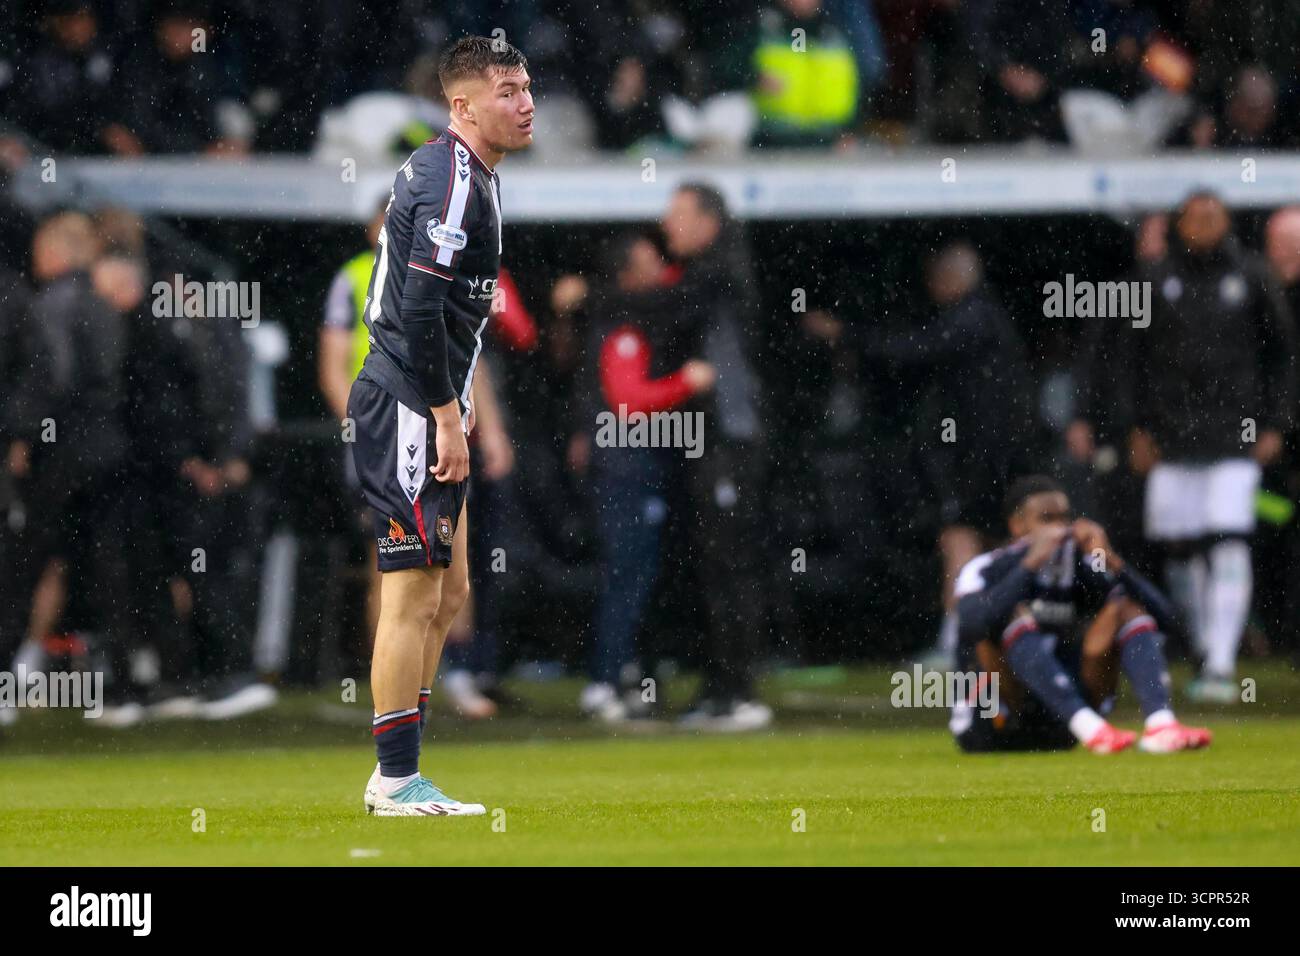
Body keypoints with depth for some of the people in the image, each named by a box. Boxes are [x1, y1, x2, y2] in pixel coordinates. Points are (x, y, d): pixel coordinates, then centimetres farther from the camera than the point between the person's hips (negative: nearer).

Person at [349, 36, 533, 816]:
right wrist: (447, 418, -20)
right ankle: (397, 781, -4)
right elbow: (419, 309, -23)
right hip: (408, 409, -11)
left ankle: (400, 769, 19)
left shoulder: (471, 175, 17)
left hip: (426, 408, 11)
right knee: (415, 596, -7)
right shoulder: (452, 181, -16)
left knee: (449, 593, 14)